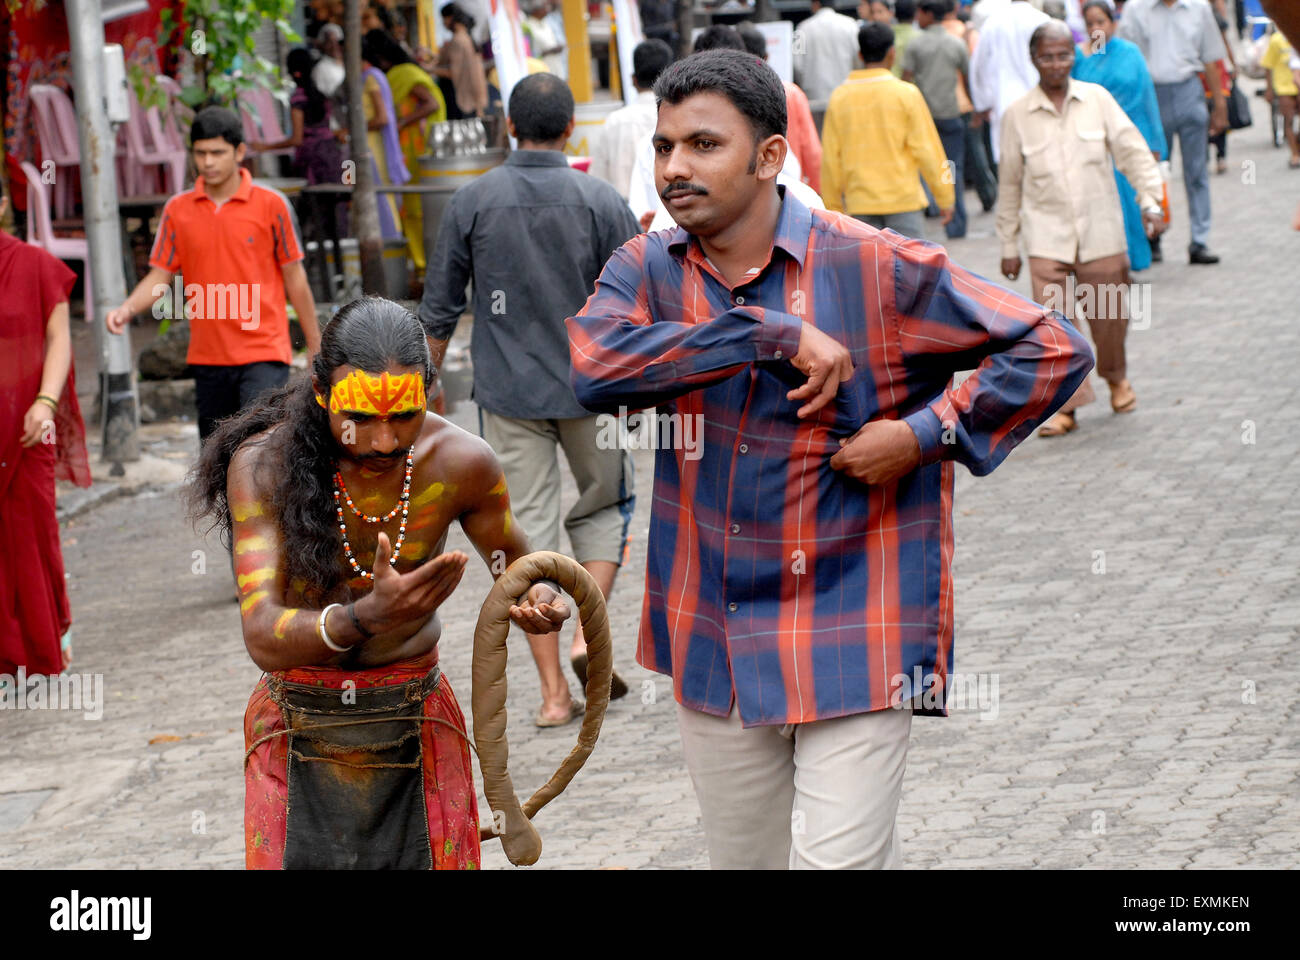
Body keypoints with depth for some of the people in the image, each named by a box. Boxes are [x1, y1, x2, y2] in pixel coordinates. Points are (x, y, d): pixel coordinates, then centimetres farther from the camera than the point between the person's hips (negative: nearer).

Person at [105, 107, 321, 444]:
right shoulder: (177, 210, 5)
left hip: (263, 353, -4)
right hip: (208, 356, 4)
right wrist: (127, 309, -14)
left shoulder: (271, 204, -2)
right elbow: (161, 275, 6)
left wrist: (316, 348, 6)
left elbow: (294, 277, 4)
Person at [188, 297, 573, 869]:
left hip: (416, 730, 1)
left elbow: (515, 566, 8)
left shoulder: (459, 461, -11)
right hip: (297, 731, -1)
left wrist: (539, 600, -18)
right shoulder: (262, 464, -17)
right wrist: (368, 617, -45)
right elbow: (263, 639, -26)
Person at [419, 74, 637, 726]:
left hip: (507, 392, 1)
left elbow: (439, 309, 2)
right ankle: (589, 632, 0)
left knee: (529, 527, 4)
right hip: (591, 385, -1)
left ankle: (553, 692, 1)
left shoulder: (472, 202, -3)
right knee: (605, 505, 20)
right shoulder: (600, 201, -6)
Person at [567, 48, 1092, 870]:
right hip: (712, 640, 4)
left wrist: (926, 434, -15)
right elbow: (591, 365, -21)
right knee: (745, 859, 15)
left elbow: (1055, 349, -5)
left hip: (853, 641, -4)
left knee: (840, 857, -10)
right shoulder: (647, 270, 2)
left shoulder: (879, 270, -8)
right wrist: (772, 335, -23)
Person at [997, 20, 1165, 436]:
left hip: (1100, 230, 1)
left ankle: (1116, 377, 36)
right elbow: (1009, 183, 7)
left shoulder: (1097, 99, 1)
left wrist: (1150, 200, -12)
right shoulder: (1017, 115, 0)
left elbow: (1132, 151, 2)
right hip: (1047, 236, -1)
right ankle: (1064, 403, -1)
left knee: (1109, 316, 8)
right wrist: (1008, 246, 9)